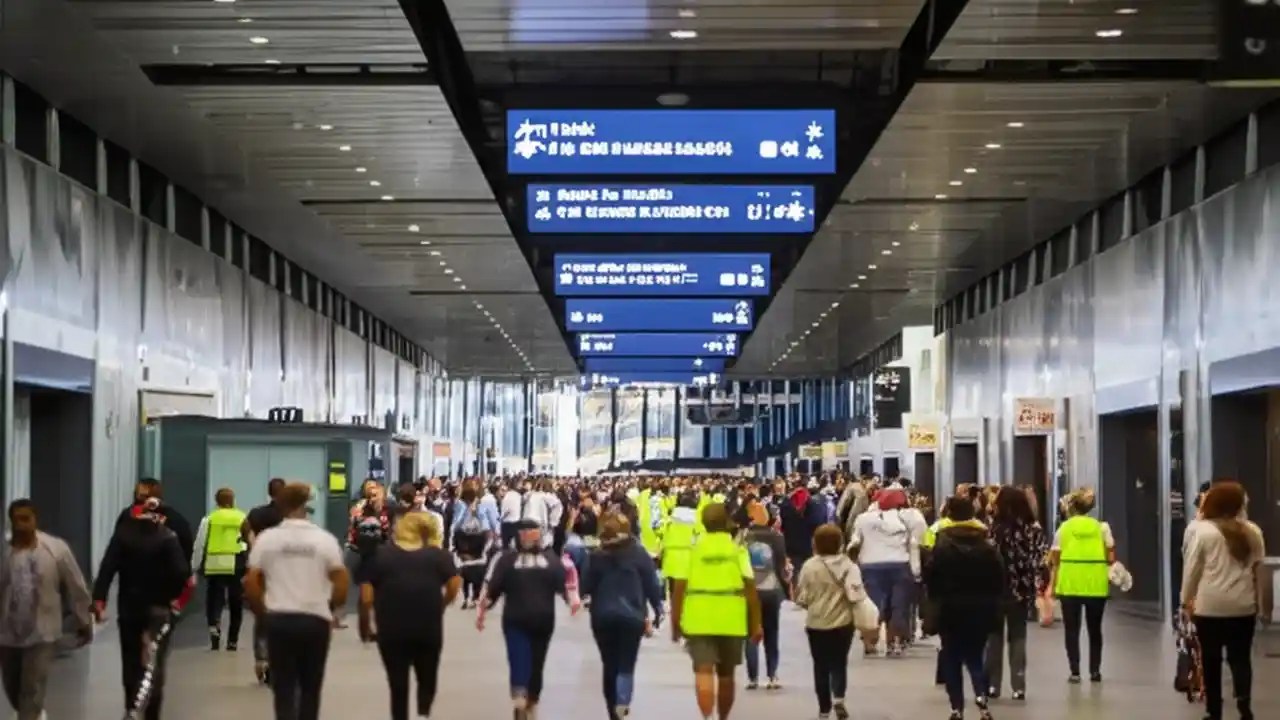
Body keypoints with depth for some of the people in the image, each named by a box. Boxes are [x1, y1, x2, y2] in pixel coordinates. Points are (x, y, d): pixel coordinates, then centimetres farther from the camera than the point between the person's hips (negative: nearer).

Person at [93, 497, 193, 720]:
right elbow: (180, 571, -17)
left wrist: (99, 599, -11)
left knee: (130, 660, 16)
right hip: (158, 607, -2)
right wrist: (176, 596, -1)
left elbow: (107, 568, -10)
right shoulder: (168, 537, -9)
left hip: (129, 606, 2)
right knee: (155, 663, 1)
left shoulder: (123, 533, -2)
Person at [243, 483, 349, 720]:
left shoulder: (266, 538, -1)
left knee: (284, 689, 3)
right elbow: (342, 582, -4)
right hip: (315, 620, 0)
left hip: (279, 620, 0)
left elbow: (251, 583, -3)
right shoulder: (324, 539, -1)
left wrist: (263, 610, 12)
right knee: (310, 689, 13)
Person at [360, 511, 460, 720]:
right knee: (427, 680, 16)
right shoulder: (438, 555, 7)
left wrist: (365, 626, 9)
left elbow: (366, 597, -3)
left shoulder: (382, 554, 5)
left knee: (398, 685, 9)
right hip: (429, 628, 1)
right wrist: (439, 606, 10)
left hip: (391, 630, -1)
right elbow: (454, 585, -6)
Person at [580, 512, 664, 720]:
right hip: (632, 617, -1)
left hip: (603, 617, 1)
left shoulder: (597, 556, -2)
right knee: (626, 666, 0)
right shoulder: (639, 554, -3)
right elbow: (652, 584, -1)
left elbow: (586, 587, 0)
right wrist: (657, 612, 9)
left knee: (610, 667, 13)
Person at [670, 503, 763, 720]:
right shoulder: (738, 550, 1)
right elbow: (750, 589, -4)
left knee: (703, 671, -6)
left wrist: (675, 623, 7)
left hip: (699, 621, -1)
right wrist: (756, 624, 2)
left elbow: (679, 589, -2)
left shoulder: (692, 550, 1)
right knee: (726, 674, 16)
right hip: (731, 622, 1)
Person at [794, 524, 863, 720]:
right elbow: (855, 594, -16)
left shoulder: (809, 566, -7)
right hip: (842, 622, 0)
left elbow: (801, 598, -4)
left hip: (816, 623, 0)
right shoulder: (848, 565, -8)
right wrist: (861, 597, 6)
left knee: (821, 666, 11)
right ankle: (838, 697, -13)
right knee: (839, 663, 10)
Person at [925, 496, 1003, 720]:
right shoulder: (987, 546, -1)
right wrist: (992, 603, 10)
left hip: (951, 608, -2)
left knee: (952, 658, 10)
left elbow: (932, 578, -8)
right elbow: (999, 578, 1)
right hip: (980, 608, 2)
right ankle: (981, 695, -14)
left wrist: (936, 601, 6)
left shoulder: (942, 546, -8)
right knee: (974, 656, 12)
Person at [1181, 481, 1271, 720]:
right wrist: (1263, 606, 16)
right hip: (1243, 606, 3)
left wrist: (1187, 598, 7)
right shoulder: (1252, 532, 4)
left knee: (1212, 659, 8)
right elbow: (1260, 570, 9)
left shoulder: (1201, 530, -7)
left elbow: (1192, 567, -5)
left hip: (1210, 605, -3)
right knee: (1241, 657, 8)